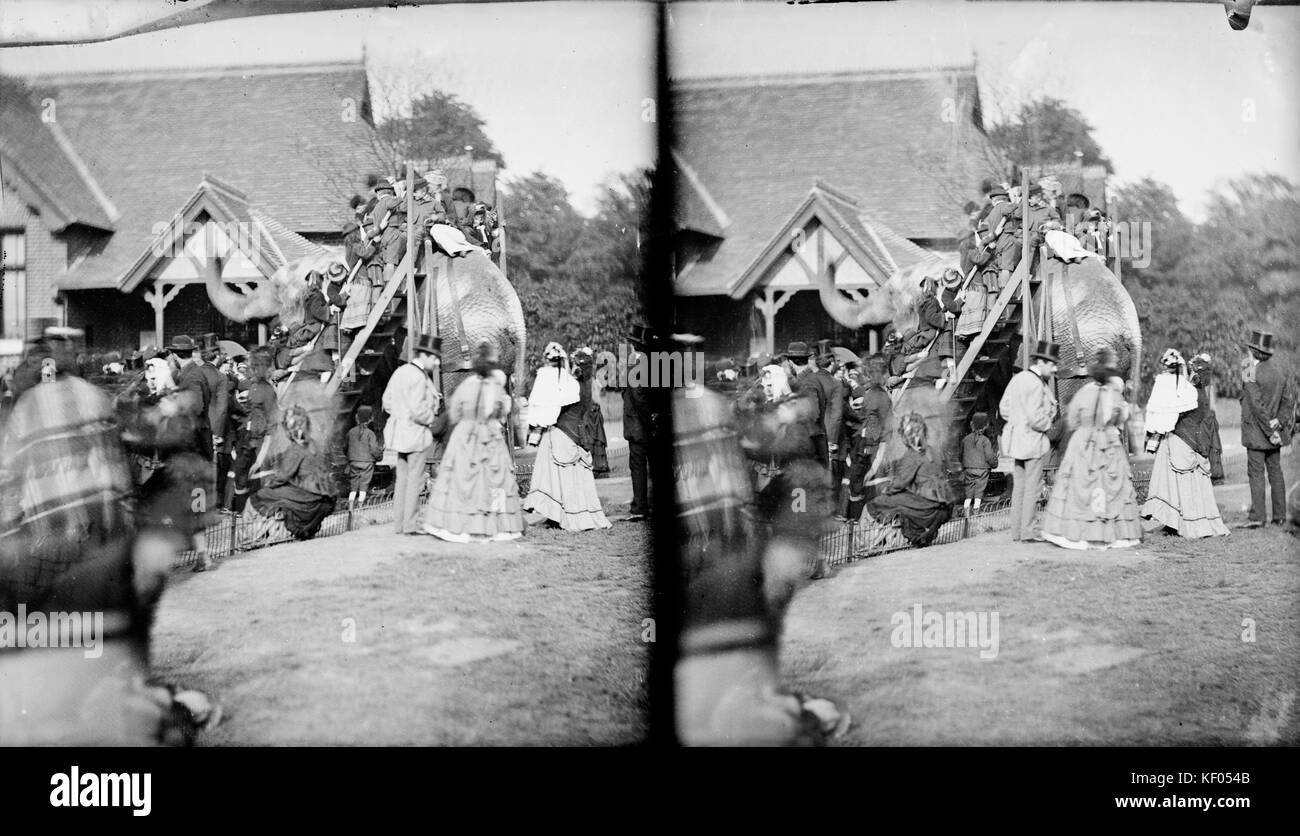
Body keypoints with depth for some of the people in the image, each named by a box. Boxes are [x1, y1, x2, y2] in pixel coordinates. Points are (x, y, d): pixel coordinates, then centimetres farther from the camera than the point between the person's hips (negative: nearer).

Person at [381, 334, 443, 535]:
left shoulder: (401, 371, 10)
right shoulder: (418, 377, -18)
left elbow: (387, 401, 14)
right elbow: (418, 409, -24)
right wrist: (433, 419, -8)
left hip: (399, 430, 9)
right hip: (416, 433, -9)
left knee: (402, 478, 13)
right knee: (415, 479, -2)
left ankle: (399, 522, 18)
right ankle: (410, 523, 1)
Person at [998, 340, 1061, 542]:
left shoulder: (1017, 379, 10)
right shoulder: (1036, 384, -19)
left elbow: (1004, 408, 15)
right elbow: (1035, 417, -23)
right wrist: (1050, 425, -6)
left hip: (1017, 440, 9)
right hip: (1034, 441, -9)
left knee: (1019, 485, 13)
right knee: (1032, 486, -2)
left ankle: (1016, 531, 17)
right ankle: (1027, 531, 0)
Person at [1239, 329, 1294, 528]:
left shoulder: (1250, 374, -14)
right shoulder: (1280, 373, 6)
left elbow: (1257, 406, -19)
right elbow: (1289, 401, 3)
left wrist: (1270, 431, -16)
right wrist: (1279, 421, -6)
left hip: (1256, 432, -6)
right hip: (1275, 430, 6)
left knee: (1256, 472, -5)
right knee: (1275, 471, 12)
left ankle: (1258, 516, -8)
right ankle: (1280, 515, 15)